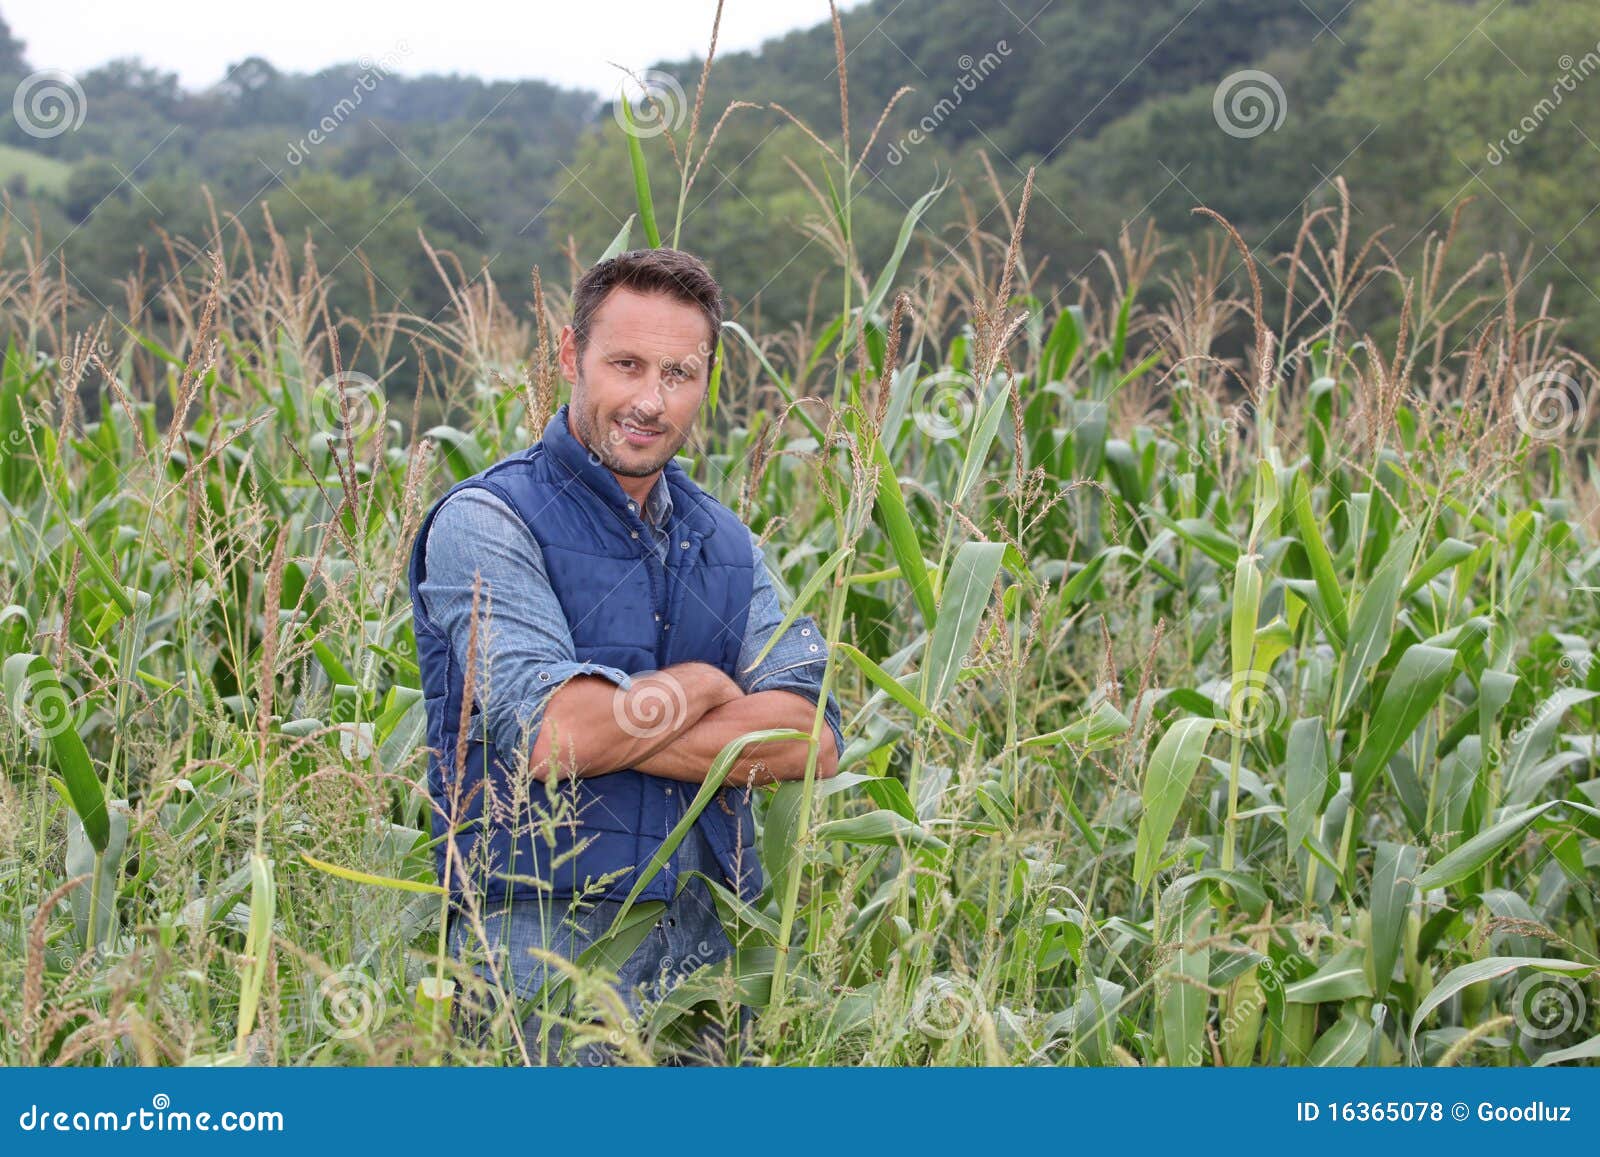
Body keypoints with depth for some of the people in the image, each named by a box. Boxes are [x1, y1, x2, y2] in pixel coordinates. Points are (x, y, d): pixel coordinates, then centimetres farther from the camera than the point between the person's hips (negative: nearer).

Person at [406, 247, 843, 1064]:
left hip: (706, 944, 6)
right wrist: (698, 686, -4)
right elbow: (547, 732, -20)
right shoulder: (489, 521, -6)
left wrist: (612, 723, -12)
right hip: (545, 943, -5)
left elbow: (811, 741, -1)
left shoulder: (723, 543, 13)